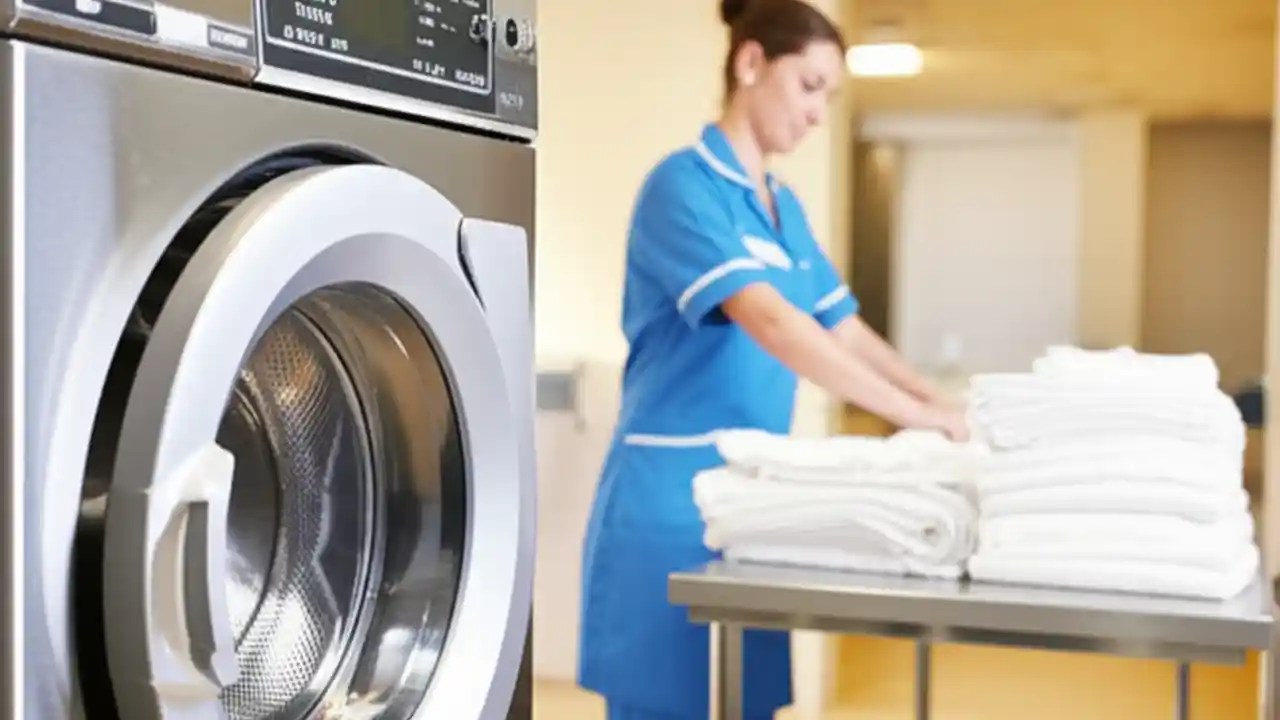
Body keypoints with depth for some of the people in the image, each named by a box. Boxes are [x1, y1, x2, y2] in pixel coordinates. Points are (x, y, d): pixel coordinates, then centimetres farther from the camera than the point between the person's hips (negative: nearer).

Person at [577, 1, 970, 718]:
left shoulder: (785, 207, 14)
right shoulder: (683, 185, -13)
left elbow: (846, 330, 15)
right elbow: (768, 321, -25)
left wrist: (940, 404, 2)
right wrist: (909, 411, -25)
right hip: (670, 501, -8)